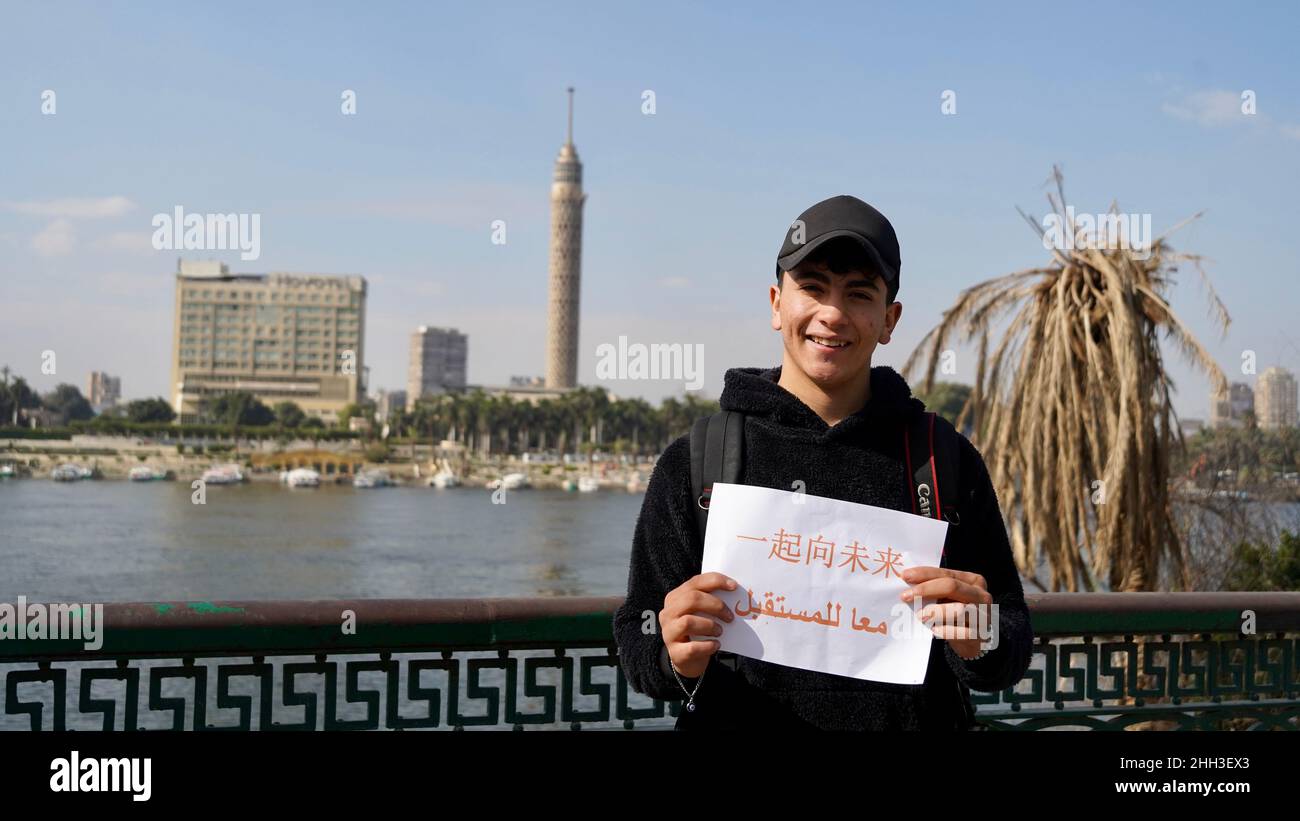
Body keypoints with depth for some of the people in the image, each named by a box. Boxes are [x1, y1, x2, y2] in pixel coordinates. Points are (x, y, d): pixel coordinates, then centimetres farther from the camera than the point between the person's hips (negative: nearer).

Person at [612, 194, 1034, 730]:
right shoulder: (693, 463, -3)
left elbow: (1013, 653, -1)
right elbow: (637, 644, -3)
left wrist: (981, 644, -22)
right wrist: (676, 658, -24)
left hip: (917, 720, 1)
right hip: (740, 723, 0)